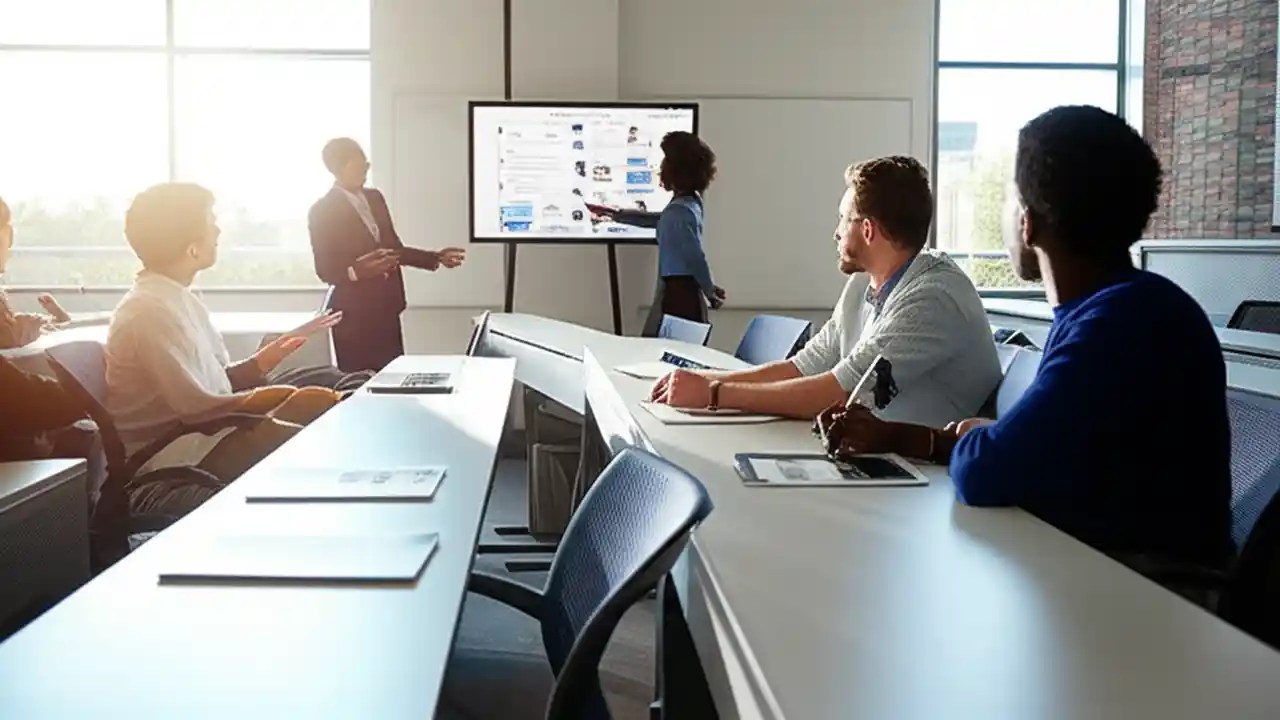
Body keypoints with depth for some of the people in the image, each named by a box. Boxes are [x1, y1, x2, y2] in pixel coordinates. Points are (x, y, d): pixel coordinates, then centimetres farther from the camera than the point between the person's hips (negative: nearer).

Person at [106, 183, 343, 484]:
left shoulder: (179, 298, 11)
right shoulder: (149, 311, -19)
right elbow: (196, 407, -23)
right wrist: (278, 397, -14)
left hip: (202, 435, 9)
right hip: (179, 457, -9)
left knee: (318, 399, -2)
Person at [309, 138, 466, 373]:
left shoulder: (374, 198, 11)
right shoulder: (322, 211, -9)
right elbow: (325, 270, -10)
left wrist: (436, 258, 11)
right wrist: (356, 270, -29)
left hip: (386, 307, 6)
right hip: (353, 313, -6)